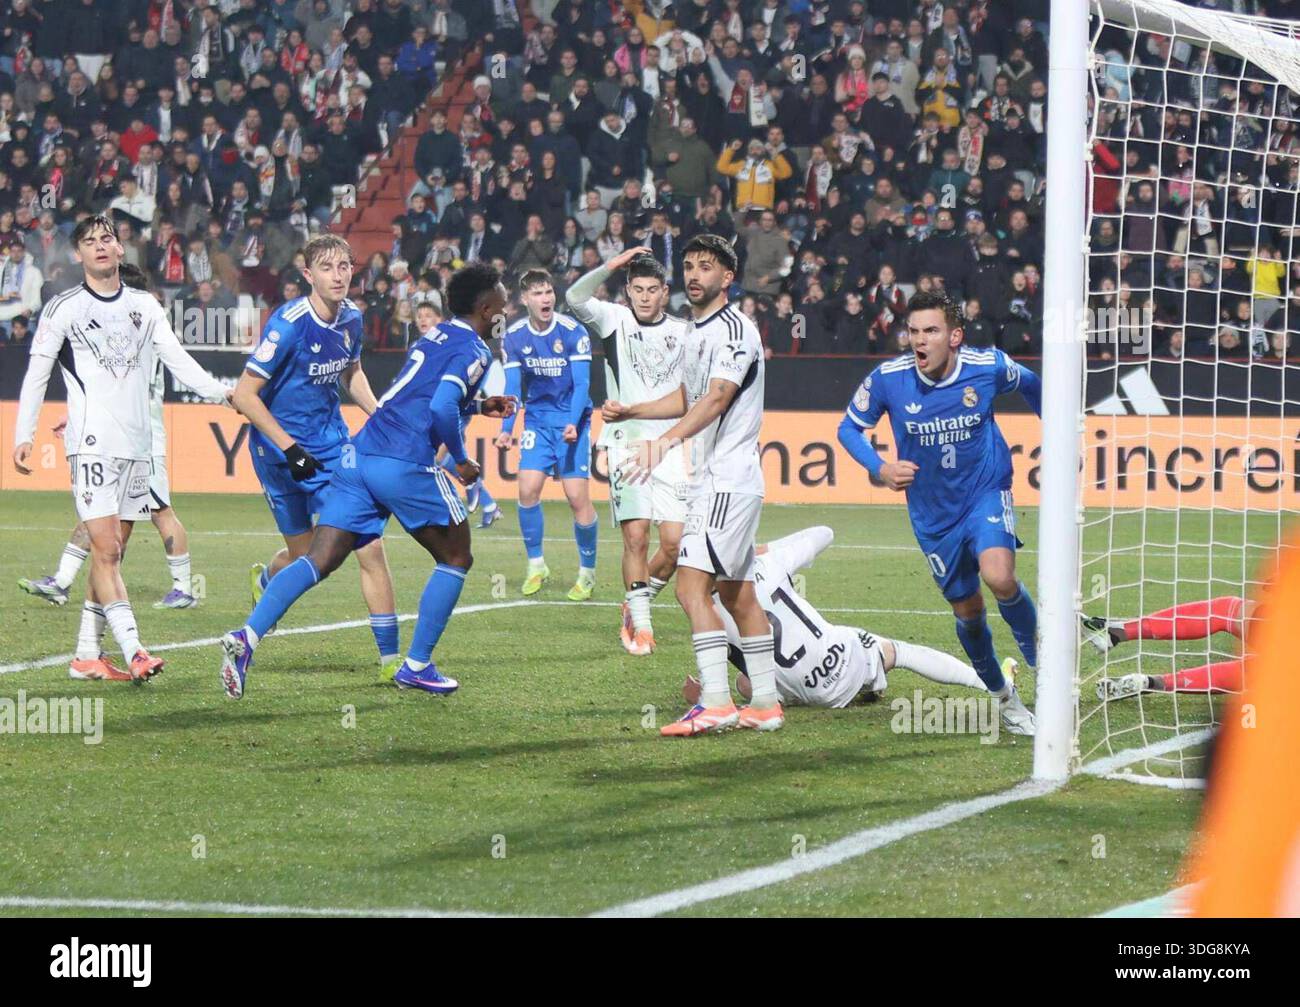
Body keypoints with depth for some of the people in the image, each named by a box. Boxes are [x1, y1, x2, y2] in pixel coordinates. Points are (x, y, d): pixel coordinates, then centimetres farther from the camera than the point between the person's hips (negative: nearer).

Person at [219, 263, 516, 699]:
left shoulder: (434, 336, 24)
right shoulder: (473, 350, -3)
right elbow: (442, 409, -17)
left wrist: (479, 406, 34)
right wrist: (461, 459, -4)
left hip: (360, 455, 7)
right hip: (406, 466, -7)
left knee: (319, 562, -2)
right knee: (455, 559, 14)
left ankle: (246, 636, -22)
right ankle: (417, 666, 11)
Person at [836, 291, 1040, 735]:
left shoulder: (989, 366, -17)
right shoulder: (888, 379, -17)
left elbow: (1031, 385, 7)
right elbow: (849, 427, -1)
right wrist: (881, 469, -17)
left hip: (987, 492, -2)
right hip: (933, 512, 2)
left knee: (999, 578, -28)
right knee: (967, 610, 9)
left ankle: (1037, 652, 0)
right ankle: (1003, 695, 33)